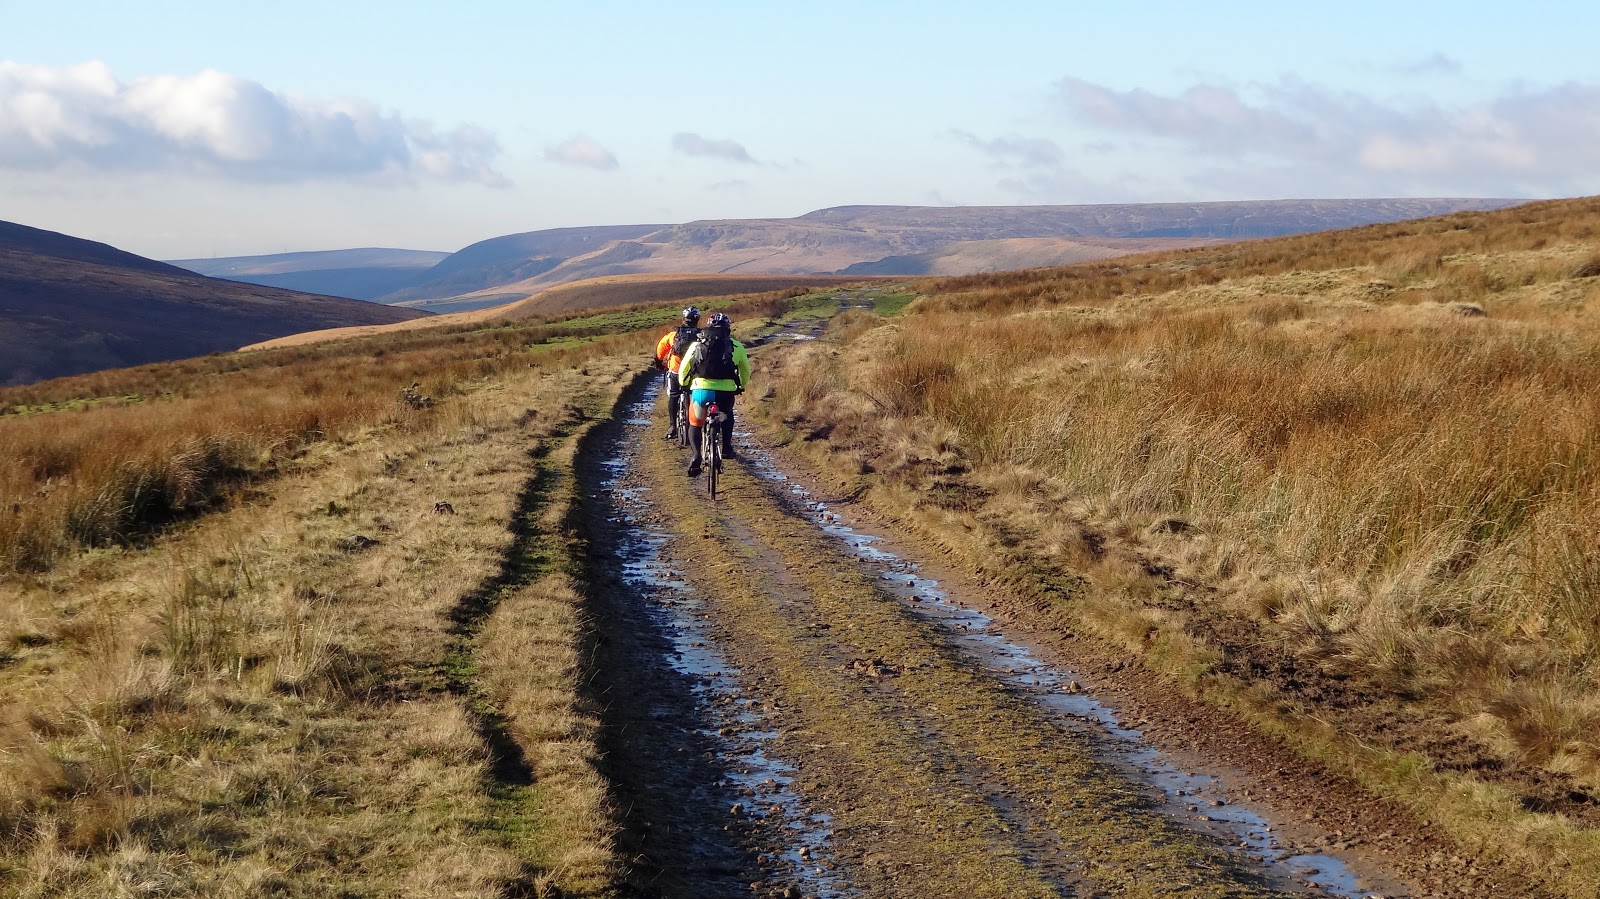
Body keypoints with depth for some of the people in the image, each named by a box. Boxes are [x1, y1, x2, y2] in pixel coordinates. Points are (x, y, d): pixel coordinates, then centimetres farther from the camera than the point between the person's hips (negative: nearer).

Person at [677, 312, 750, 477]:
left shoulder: (697, 344, 13)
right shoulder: (736, 346, 11)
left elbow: (683, 369, 19)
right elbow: (746, 371, 23)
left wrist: (684, 385, 39)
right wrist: (742, 387, 42)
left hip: (700, 390, 0)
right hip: (726, 392, 0)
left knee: (695, 425, 20)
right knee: (727, 416, 34)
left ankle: (697, 455, -4)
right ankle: (727, 448, 19)